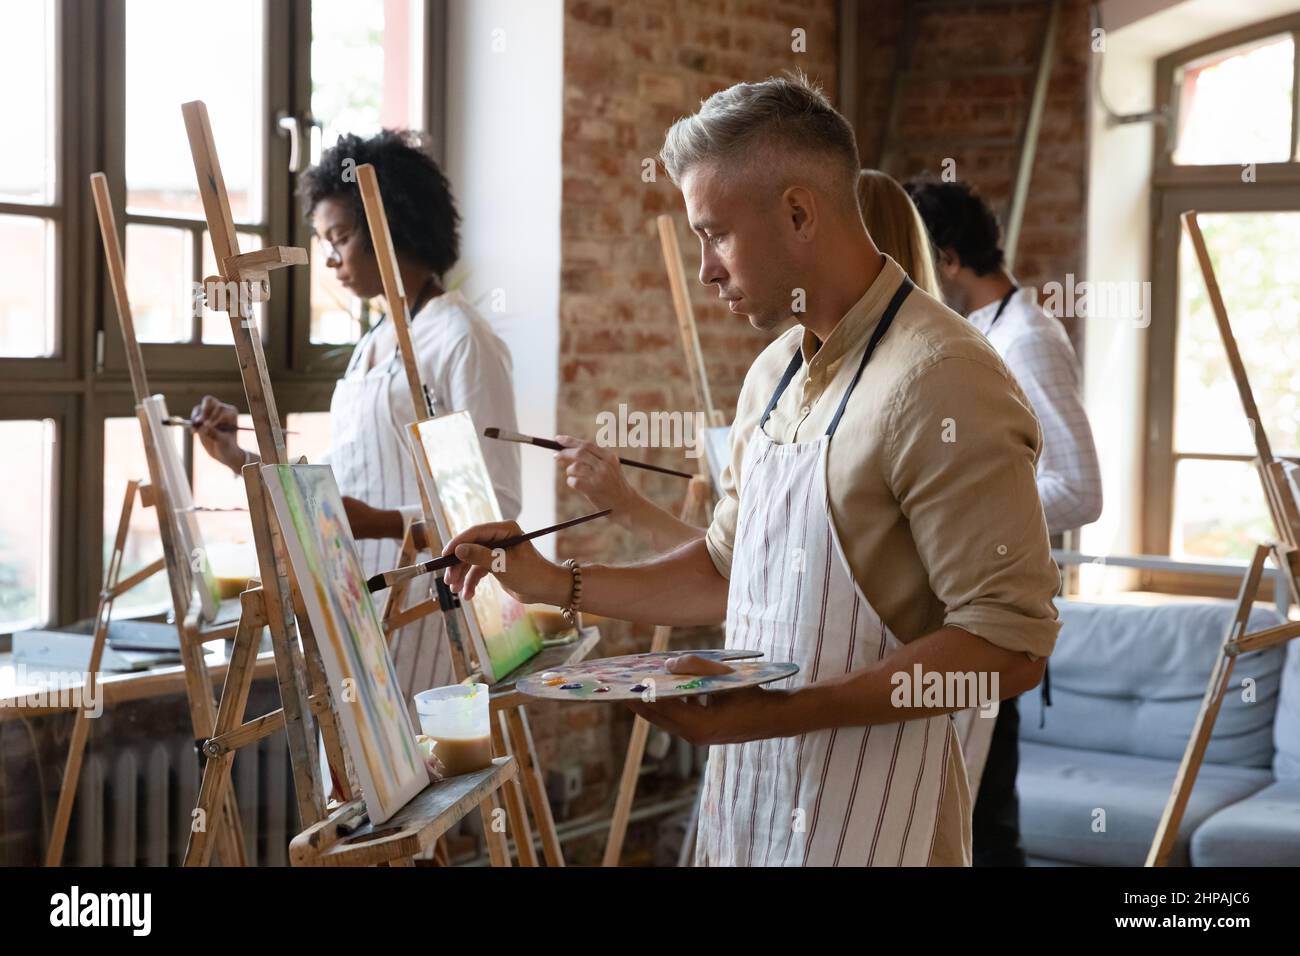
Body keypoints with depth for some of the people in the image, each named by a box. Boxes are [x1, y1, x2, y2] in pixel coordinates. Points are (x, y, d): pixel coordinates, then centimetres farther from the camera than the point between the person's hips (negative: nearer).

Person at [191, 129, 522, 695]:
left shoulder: (462, 341, -8)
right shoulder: (372, 345, 18)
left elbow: (497, 505, -13)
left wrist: (380, 522, -25)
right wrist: (241, 459, 11)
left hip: (423, 610, -8)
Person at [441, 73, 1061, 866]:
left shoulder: (941, 383, -19)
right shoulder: (774, 376, 9)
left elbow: (1009, 644, -21)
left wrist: (780, 711, -24)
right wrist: (559, 584, 10)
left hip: (864, 829, -8)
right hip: (746, 809, 8)